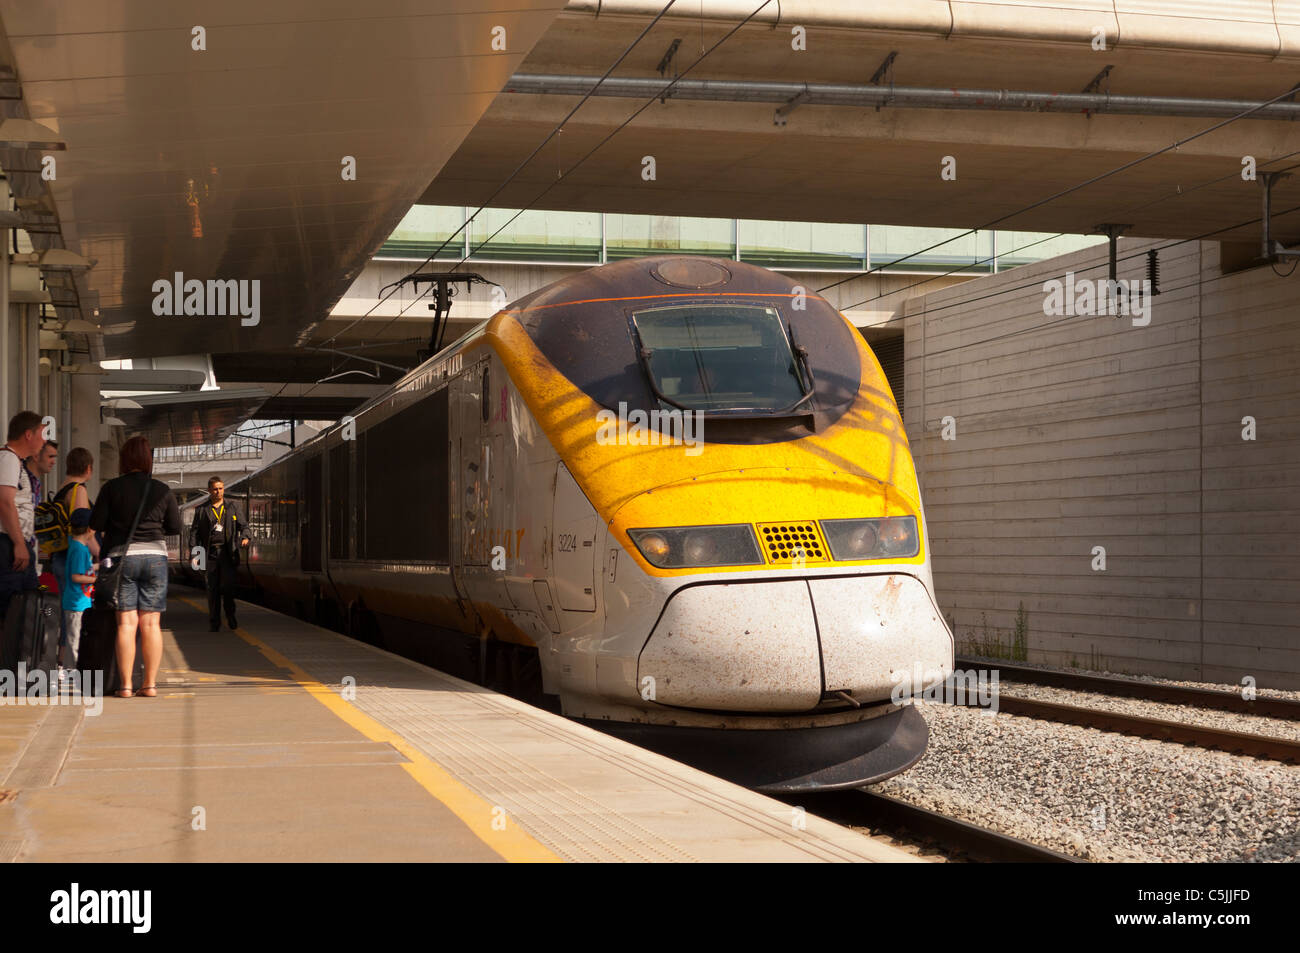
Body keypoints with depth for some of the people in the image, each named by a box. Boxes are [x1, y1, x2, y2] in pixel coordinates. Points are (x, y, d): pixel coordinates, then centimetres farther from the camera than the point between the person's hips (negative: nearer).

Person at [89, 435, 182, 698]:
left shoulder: (112, 488, -1)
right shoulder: (162, 490, 3)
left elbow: (95, 523, -3)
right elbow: (175, 527, 5)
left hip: (121, 556, -1)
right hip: (154, 556, 1)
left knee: (126, 623, 1)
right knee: (151, 623, 4)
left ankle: (125, 685, -2)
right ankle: (150, 684, 4)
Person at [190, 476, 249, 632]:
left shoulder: (231, 508, 14)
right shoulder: (203, 510, 10)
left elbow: (241, 526, 15)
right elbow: (196, 532, 7)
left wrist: (244, 537, -7)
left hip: (227, 552, 0)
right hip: (210, 553, 0)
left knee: (228, 585, -9)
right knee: (212, 588, 0)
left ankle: (231, 616, 10)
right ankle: (214, 623, 6)